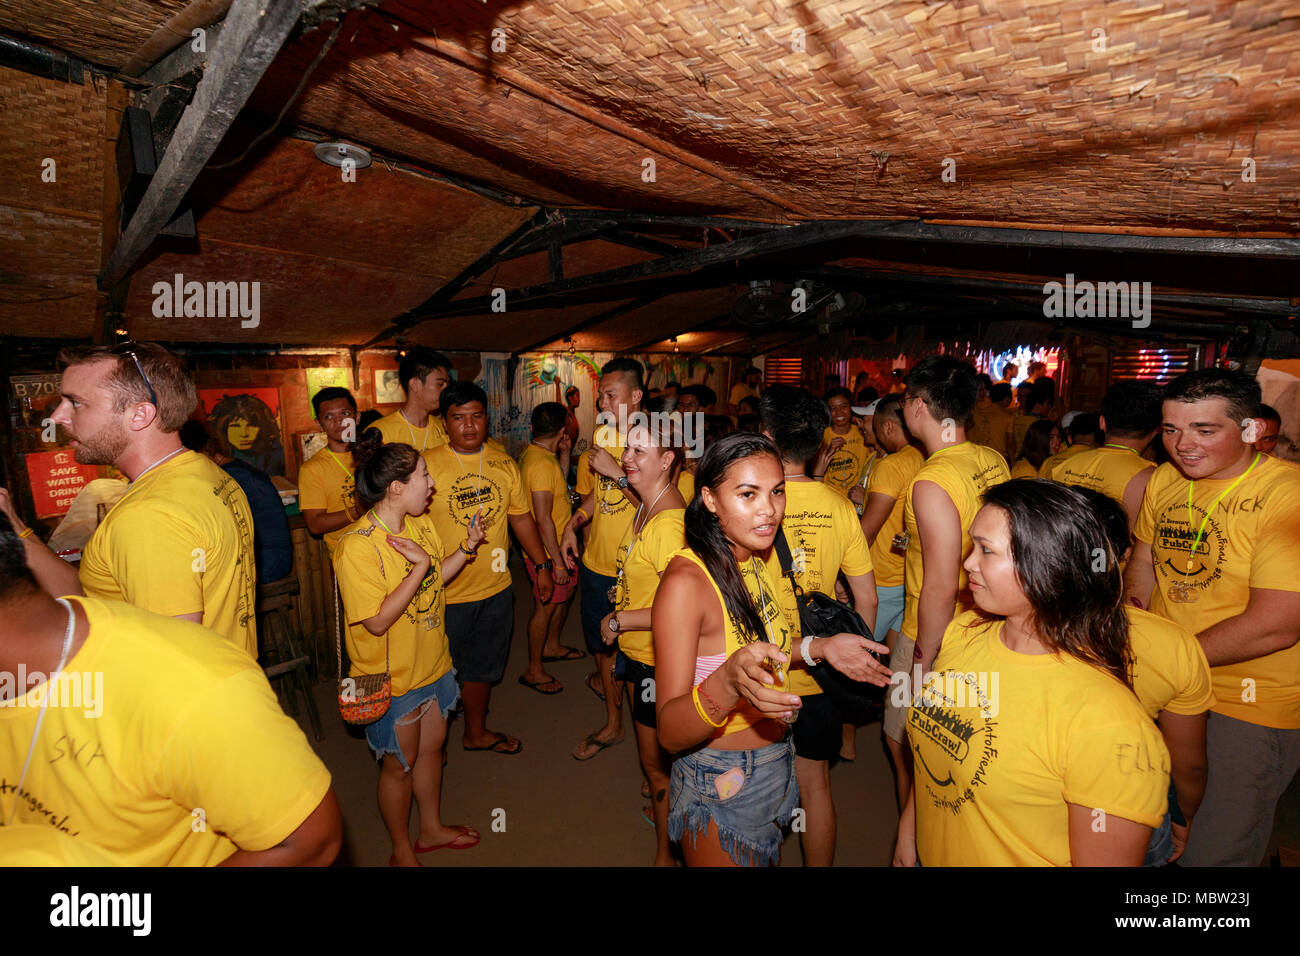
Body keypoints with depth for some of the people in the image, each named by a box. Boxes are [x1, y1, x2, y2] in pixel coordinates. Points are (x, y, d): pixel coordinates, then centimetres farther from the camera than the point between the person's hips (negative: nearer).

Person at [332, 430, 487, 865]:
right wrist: (420, 566, -31)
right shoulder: (357, 546, -27)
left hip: (432, 663, 7)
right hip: (392, 679, -7)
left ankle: (431, 829, 47)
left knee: (431, 747, 23)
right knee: (399, 764, 13)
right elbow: (377, 621, -27)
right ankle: (402, 852, 38)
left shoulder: (421, 524, -3)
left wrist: (466, 547, -5)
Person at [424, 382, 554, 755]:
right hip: (445, 594, -4)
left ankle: (476, 732, 43)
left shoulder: (503, 462, 3)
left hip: (495, 588, 4)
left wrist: (542, 565, 13)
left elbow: (521, 516, 12)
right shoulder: (428, 465, -11)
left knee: (482, 667, 21)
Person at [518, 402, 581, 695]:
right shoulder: (542, 463, -26)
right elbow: (543, 520, -27)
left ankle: (552, 646, 42)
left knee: (565, 594, 23)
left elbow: (559, 485, 22)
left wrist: (564, 454, 9)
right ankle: (534, 671, 15)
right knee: (546, 606, 1)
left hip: (557, 546, 10)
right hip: (546, 552, -10)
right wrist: (557, 561, -23)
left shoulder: (532, 453, 6)